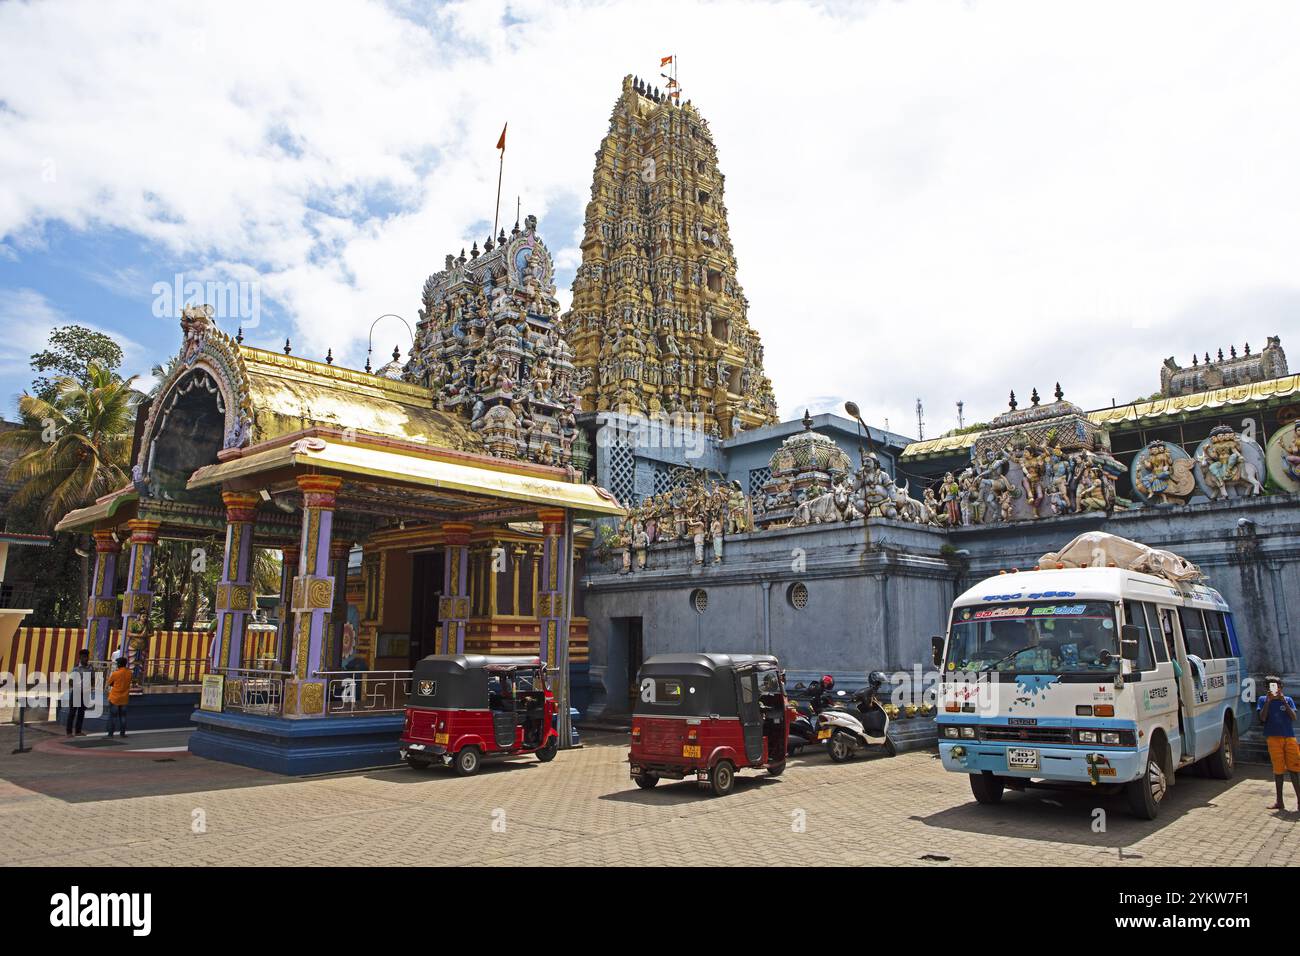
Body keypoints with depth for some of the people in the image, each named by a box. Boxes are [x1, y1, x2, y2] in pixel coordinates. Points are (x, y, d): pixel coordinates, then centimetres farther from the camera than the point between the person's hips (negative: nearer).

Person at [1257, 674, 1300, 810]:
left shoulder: (1288, 700, 8)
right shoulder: (1263, 700, 6)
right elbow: (1262, 719, -5)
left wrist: (1283, 701, -12)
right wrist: (1268, 701, -11)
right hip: (1273, 738, -1)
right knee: (1278, 770, 3)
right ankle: (1280, 802, 10)